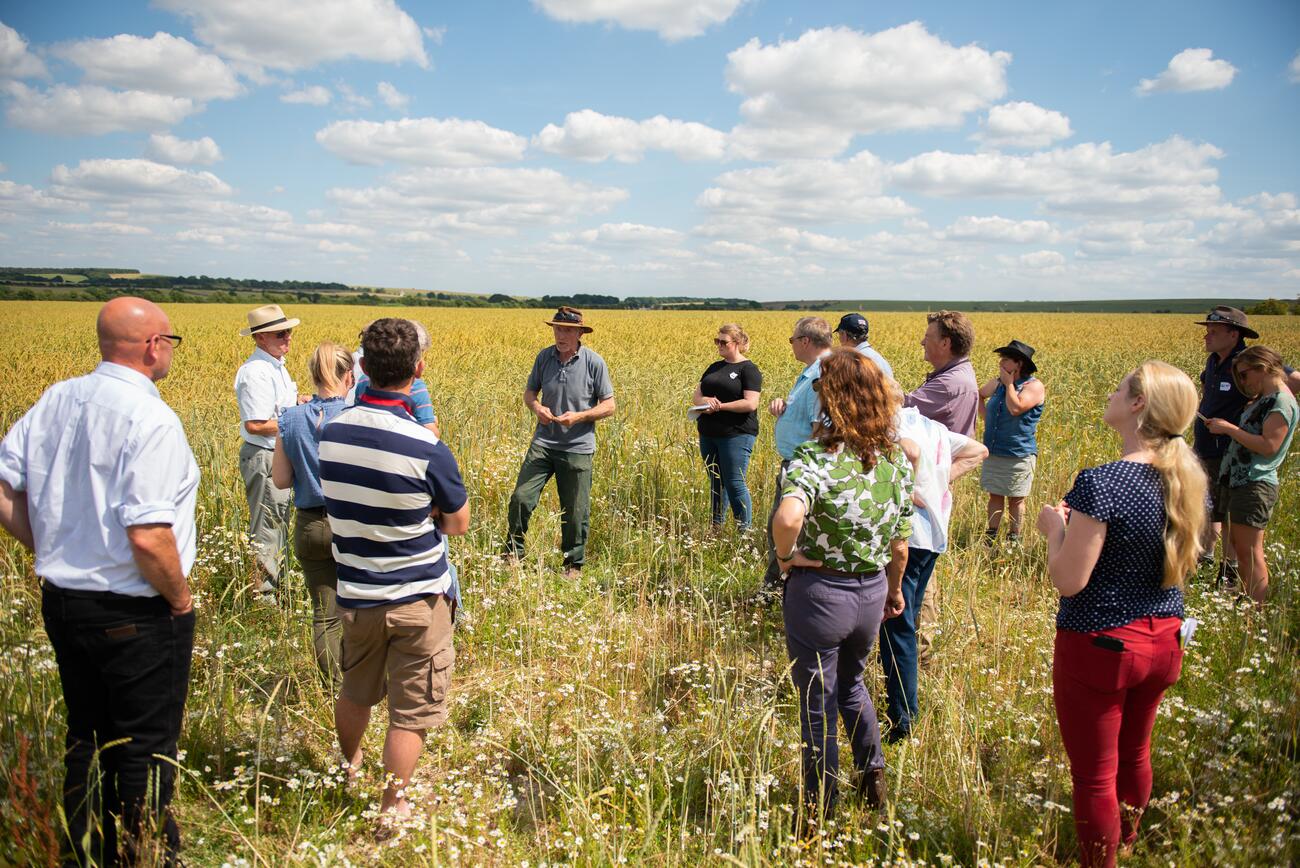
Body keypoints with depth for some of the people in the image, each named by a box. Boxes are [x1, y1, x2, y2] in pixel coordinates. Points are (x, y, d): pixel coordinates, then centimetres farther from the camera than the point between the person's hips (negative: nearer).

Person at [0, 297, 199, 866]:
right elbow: (148, 537, -28)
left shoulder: (56, 400, 1)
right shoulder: (150, 420, -23)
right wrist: (180, 600, -12)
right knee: (145, 747, 8)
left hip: (62, 600, 8)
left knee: (86, 738, 21)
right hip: (136, 615, -7)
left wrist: (48, 548, 13)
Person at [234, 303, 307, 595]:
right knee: (267, 528, 0)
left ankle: (273, 586, 33)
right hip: (263, 459, -11)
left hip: (277, 456, 11)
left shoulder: (275, 365, 9)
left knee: (278, 524, 20)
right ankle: (262, 591, 11)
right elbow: (255, 425, -27)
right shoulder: (256, 373, -23)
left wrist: (299, 400, 7)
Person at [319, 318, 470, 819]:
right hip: (417, 597, -6)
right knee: (411, 711, 10)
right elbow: (459, 523, -9)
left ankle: (349, 768, 50)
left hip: (355, 593, 6)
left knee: (356, 691, 27)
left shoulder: (330, 434, -7)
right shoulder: (426, 448, -24)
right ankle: (392, 808, 20)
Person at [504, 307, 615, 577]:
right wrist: (536, 407, -9)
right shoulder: (544, 357, 2)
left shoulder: (594, 362, -8)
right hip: (543, 443, 3)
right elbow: (529, 392, 14)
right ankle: (513, 553, 17)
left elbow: (609, 406, -4)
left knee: (575, 511, 7)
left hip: (577, 447, -2)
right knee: (521, 498, -4)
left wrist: (578, 416, -19)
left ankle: (574, 564, 26)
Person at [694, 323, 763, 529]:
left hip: (736, 435, -7)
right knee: (715, 482, 14)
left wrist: (720, 406, -18)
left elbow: (750, 404, -17)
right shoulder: (714, 367, 15)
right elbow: (697, 395, 10)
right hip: (709, 435, 7)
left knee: (734, 484, -6)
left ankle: (745, 531, 4)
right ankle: (716, 527, 25)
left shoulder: (749, 369, -7)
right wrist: (704, 401, -13)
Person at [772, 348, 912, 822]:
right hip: (872, 592, 5)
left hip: (818, 592, -5)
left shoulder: (816, 456, -23)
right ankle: (873, 777, 42)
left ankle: (822, 813, 30)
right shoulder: (897, 459, -5)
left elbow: (788, 517, -43)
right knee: (851, 683, 33)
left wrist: (785, 555, -22)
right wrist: (894, 589, 21)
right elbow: (900, 544, 4)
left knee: (818, 709, 15)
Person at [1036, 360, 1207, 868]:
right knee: (1134, 756, 28)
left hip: (1100, 647, -8)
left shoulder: (1101, 483, -26)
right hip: (1163, 642, 8)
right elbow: (1184, 564, 11)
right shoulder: (1190, 480, -3)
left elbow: (1068, 581, -24)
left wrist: (1056, 527, -6)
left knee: (1094, 776, 9)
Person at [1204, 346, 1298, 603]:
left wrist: (1230, 428, -16)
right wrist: (1223, 428, 9)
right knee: (1240, 548, 12)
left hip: (1255, 485, -10)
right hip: (1237, 481, 10)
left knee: (1249, 552, -8)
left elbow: (1269, 446, -20)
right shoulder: (1263, 399, 17)